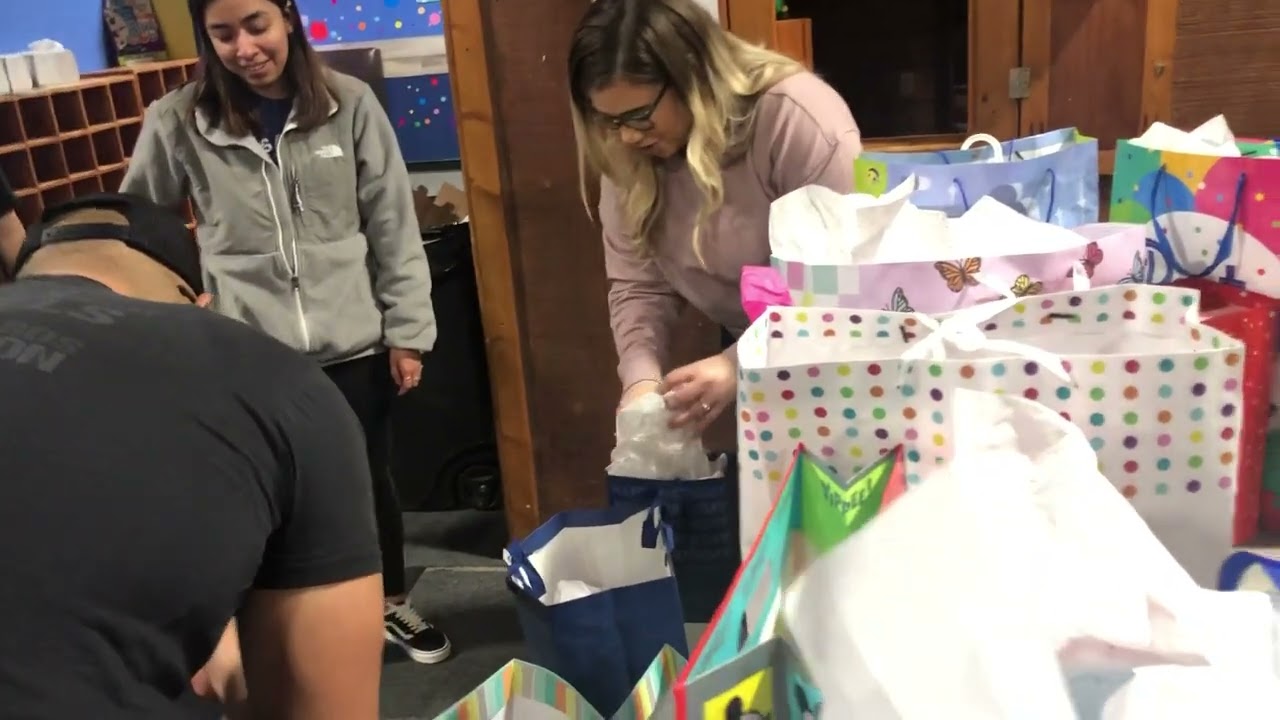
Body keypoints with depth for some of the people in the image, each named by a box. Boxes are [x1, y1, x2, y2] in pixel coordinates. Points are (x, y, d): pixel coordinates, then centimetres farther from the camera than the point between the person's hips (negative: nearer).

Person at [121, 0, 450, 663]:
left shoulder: (349, 104, -4)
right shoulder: (177, 123, -5)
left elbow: (393, 226, 0)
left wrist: (406, 330, 0)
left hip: (352, 342, 1)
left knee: (370, 482, 16)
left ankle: (393, 605, 40)